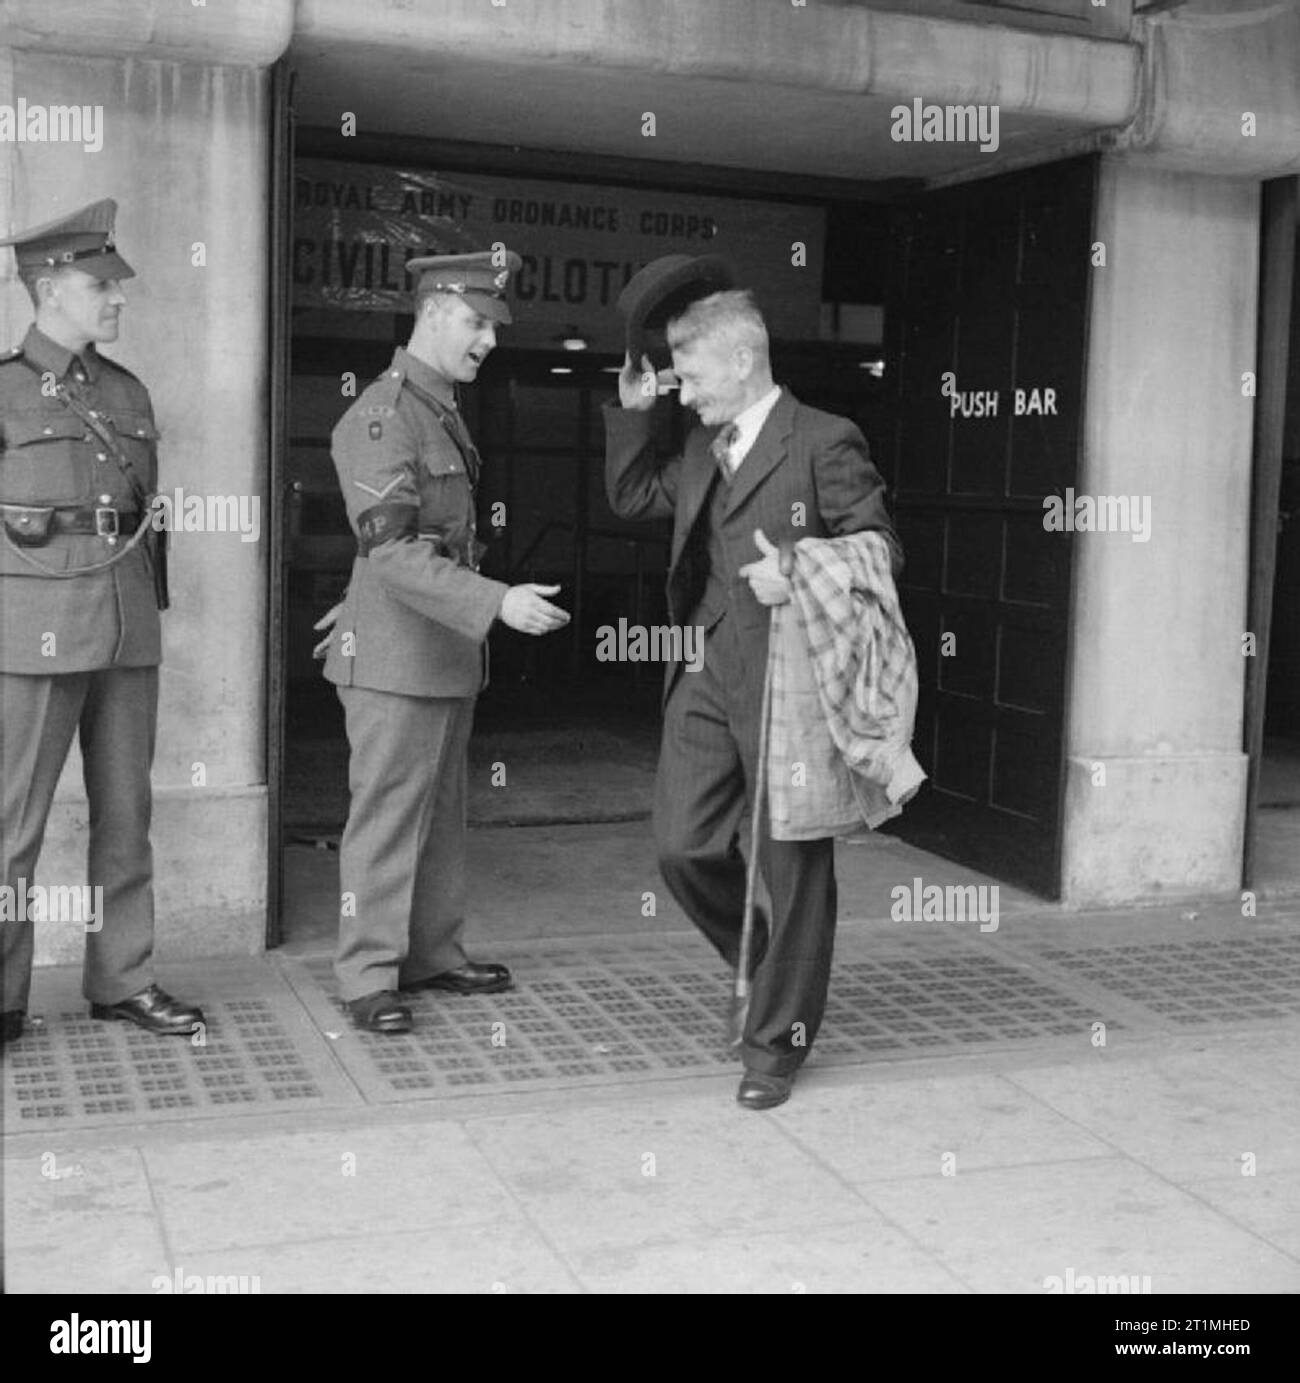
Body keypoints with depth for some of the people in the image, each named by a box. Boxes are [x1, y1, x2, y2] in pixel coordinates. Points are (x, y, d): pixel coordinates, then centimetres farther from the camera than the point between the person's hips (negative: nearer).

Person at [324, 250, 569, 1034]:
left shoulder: (444, 412, 14)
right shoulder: (379, 418, -16)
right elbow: (391, 553, -24)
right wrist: (497, 603, -29)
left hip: (451, 652, 9)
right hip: (398, 658, -9)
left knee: (442, 813, 14)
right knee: (388, 816, -2)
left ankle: (434, 954, 25)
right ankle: (370, 978, 8)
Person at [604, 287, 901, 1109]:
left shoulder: (825, 444, -7)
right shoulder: (703, 451, 15)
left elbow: (879, 549, -8)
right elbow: (631, 498, 26)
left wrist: (800, 578, -22)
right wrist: (634, 411, 16)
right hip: (707, 678, 7)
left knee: (795, 867, 4)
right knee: (683, 848, 3)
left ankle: (778, 1041, 17)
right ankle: (767, 966, 30)